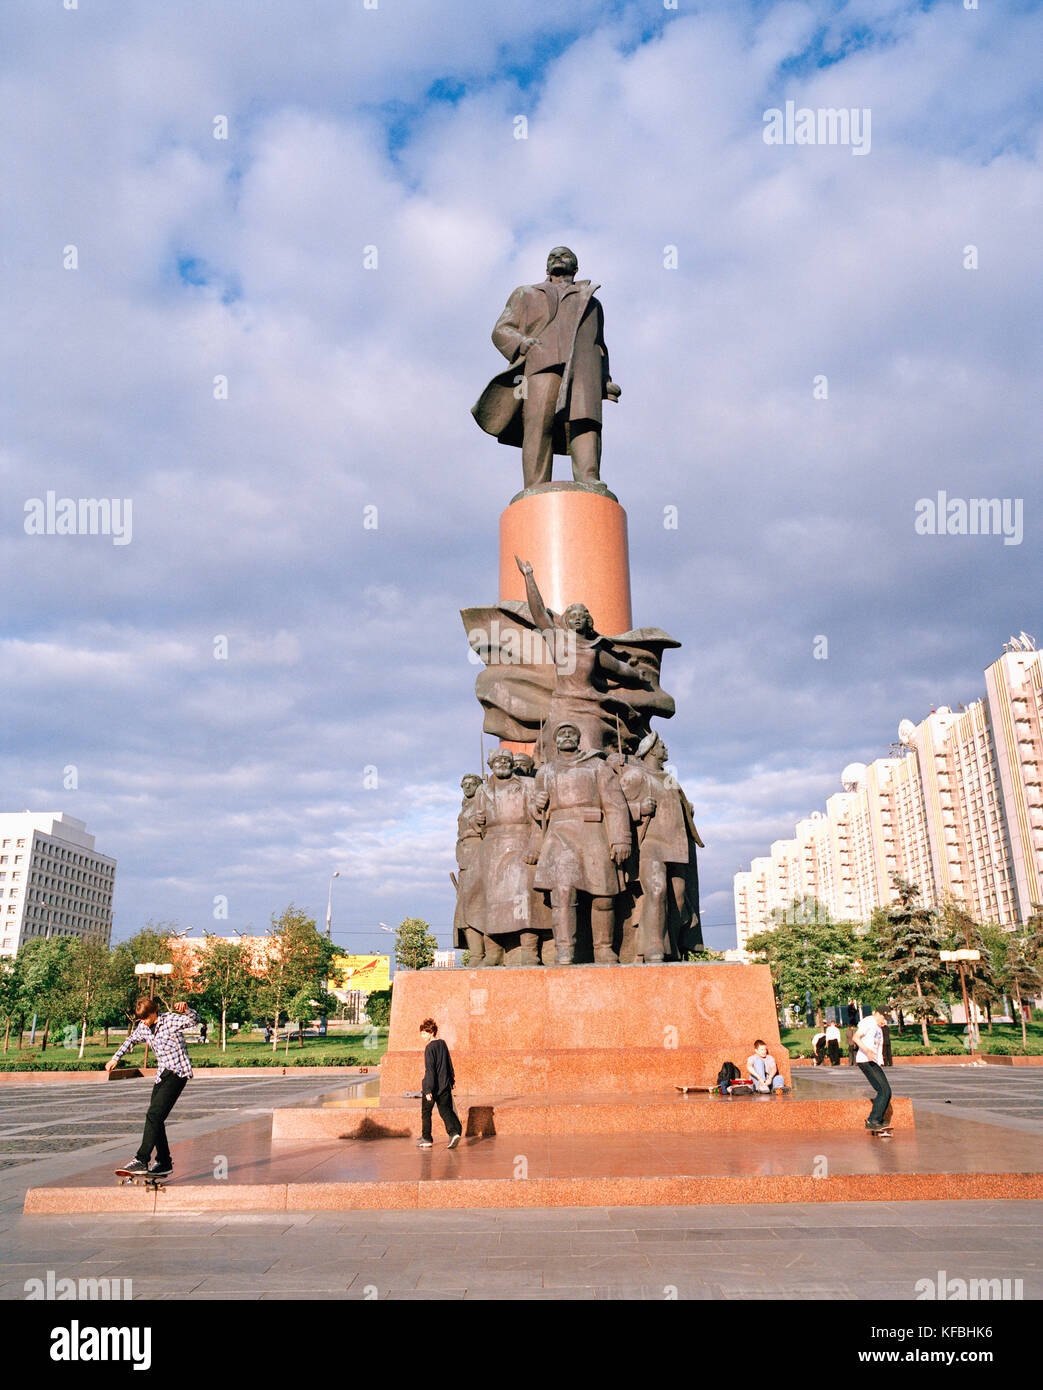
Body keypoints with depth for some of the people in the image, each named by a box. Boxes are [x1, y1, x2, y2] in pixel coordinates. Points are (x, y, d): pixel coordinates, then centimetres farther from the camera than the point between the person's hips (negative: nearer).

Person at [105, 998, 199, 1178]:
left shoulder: (171, 1020, -13)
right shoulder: (144, 1027, 9)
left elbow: (194, 1020, -27)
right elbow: (131, 1040, 28)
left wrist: (186, 1009, -47)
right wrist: (115, 1058, 24)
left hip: (177, 1073, -8)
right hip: (162, 1074, 8)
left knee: (154, 1115, -18)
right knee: (156, 1119, 6)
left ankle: (141, 1161, -18)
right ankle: (164, 1164, 17)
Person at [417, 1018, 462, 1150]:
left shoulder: (430, 1047, -15)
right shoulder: (443, 1044, 8)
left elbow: (430, 1070, -19)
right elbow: (449, 1063, 18)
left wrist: (428, 1089, -19)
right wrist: (451, 1079, 28)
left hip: (432, 1086, -6)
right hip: (445, 1084, 6)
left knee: (426, 1112, 10)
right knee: (445, 1110, 7)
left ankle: (426, 1139, 17)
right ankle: (454, 1132, -13)